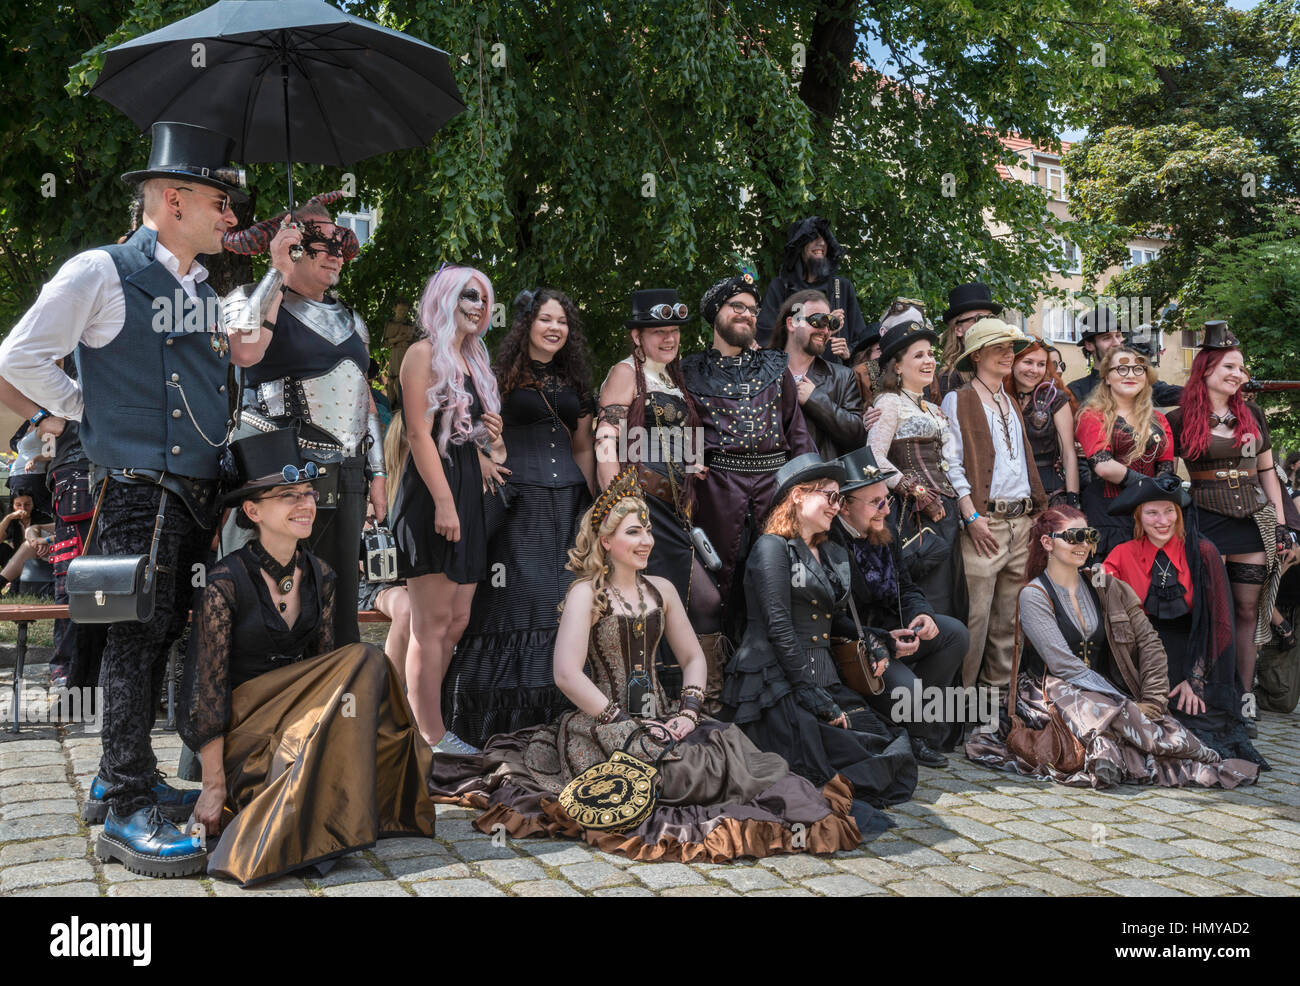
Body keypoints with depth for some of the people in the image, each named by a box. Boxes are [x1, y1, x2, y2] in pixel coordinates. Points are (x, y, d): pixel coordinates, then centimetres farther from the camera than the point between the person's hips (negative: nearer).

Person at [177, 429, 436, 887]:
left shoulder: (319, 577, 3)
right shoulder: (225, 583, -16)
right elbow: (208, 689, -14)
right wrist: (214, 786, -13)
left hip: (301, 715, 6)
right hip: (244, 726, -6)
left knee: (363, 665, -21)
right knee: (364, 661, -24)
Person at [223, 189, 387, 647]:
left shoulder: (350, 319, 20)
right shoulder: (252, 299, 1)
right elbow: (246, 351, -23)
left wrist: (377, 474, 17)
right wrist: (278, 270, -17)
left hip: (346, 483, 6)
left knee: (341, 601, 11)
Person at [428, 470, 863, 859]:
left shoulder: (661, 590, 11)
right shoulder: (586, 594, -7)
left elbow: (693, 657, 15)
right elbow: (567, 673, -16)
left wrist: (688, 712, -3)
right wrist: (625, 722, -17)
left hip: (659, 718, 5)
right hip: (602, 724, -5)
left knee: (727, 748, -18)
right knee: (681, 769, -27)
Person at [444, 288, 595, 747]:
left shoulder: (574, 381, 19)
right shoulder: (504, 376, 4)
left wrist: (591, 499, 15)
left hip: (569, 500, 5)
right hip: (520, 500, -5)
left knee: (568, 599, 2)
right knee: (519, 594, -10)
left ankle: (559, 715, 10)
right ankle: (508, 714, -3)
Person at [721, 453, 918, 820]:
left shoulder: (834, 555, 22)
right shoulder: (773, 547, -3)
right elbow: (779, 627, -12)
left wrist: (877, 640, 8)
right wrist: (814, 696, -17)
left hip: (825, 680, 8)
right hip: (774, 684, -8)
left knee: (894, 754, -13)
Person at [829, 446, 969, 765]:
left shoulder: (882, 535, 5)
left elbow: (905, 588, 13)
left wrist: (922, 614, -10)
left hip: (886, 630, 9)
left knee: (956, 633, -1)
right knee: (906, 690, -28)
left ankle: (920, 732, 4)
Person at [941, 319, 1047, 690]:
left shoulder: (1012, 404, 21)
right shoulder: (957, 401, 0)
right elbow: (951, 463, -7)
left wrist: (1037, 509, 13)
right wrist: (971, 516, -14)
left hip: (1022, 521, 7)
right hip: (985, 523, -6)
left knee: (1011, 617, 9)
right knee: (976, 615, -8)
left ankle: (1001, 687, 19)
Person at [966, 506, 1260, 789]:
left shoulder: (1107, 588, 9)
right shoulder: (1034, 595, -6)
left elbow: (1149, 643, 3)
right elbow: (1063, 664, -16)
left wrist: (1151, 702, -12)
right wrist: (1125, 704, -21)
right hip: (1051, 693, -5)